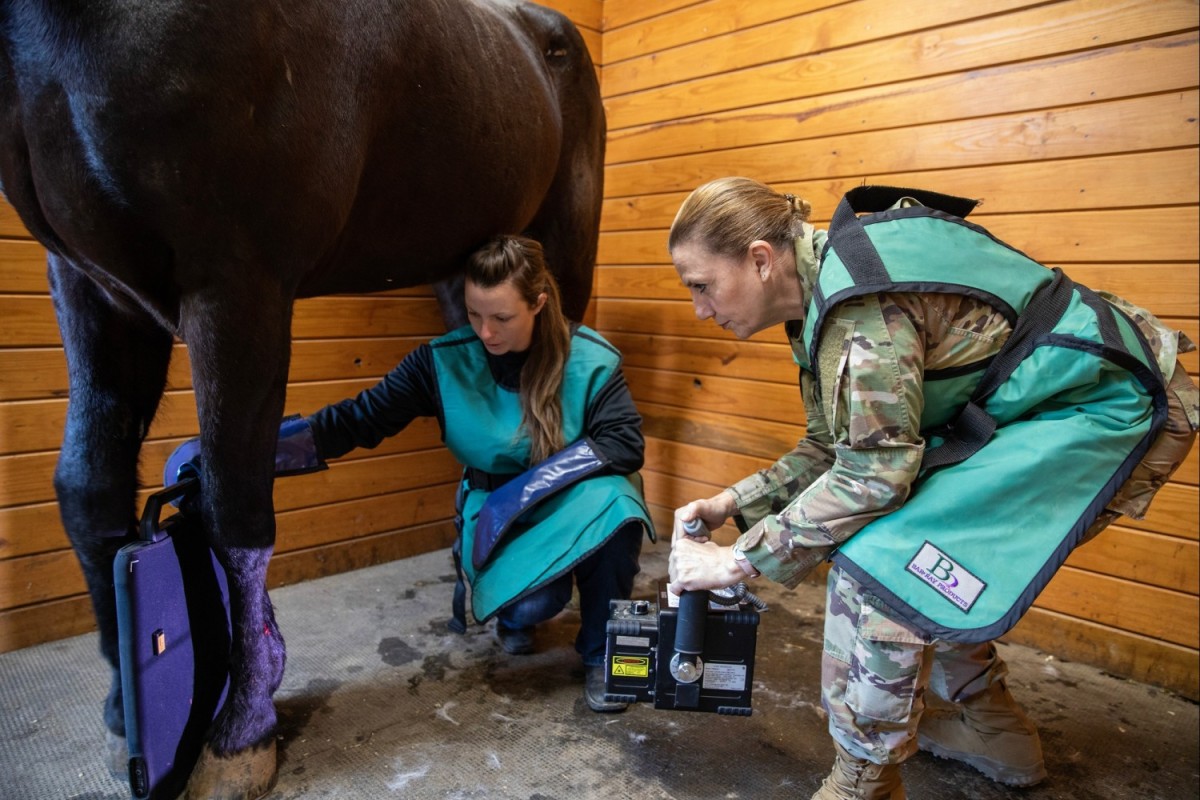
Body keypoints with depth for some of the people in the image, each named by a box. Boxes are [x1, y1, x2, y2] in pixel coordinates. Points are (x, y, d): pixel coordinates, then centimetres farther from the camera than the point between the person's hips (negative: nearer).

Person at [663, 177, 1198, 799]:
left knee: (878, 556, -18)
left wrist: (737, 561, -21)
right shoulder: (818, 297, 1)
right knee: (887, 537, 11)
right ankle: (992, 726, 30)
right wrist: (730, 504, -2)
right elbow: (832, 450, 7)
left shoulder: (862, 302, -29)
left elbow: (874, 473, -26)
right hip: (1023, 414, 9)